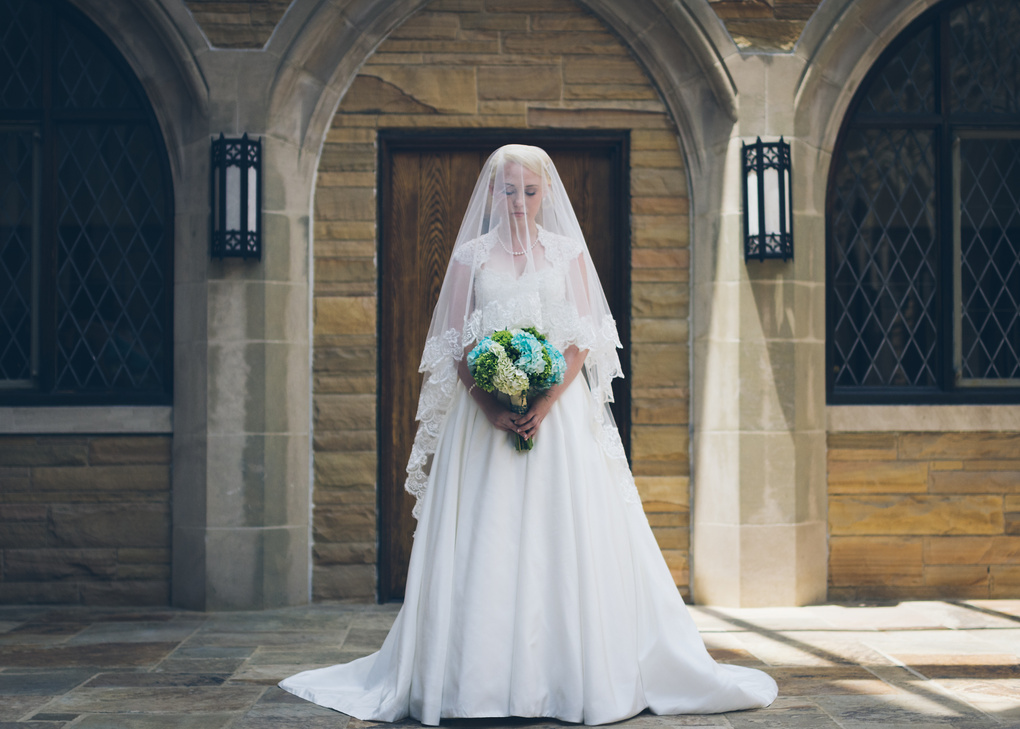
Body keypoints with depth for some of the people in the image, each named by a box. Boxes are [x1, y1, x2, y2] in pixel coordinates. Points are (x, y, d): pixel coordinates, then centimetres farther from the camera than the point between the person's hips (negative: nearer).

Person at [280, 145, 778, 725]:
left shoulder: (569, 252, 8)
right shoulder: (471, 256, 8)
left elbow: (584, 341, 1)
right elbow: (456, 348, 2)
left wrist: (545, 403, -13)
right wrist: (491, 407, -13)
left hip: (560, 411, 0)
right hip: (484, 413, 0)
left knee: (561, 539, -2)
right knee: (484, 542, -2)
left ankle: (569, 678, 5)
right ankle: (482, 682, 3)